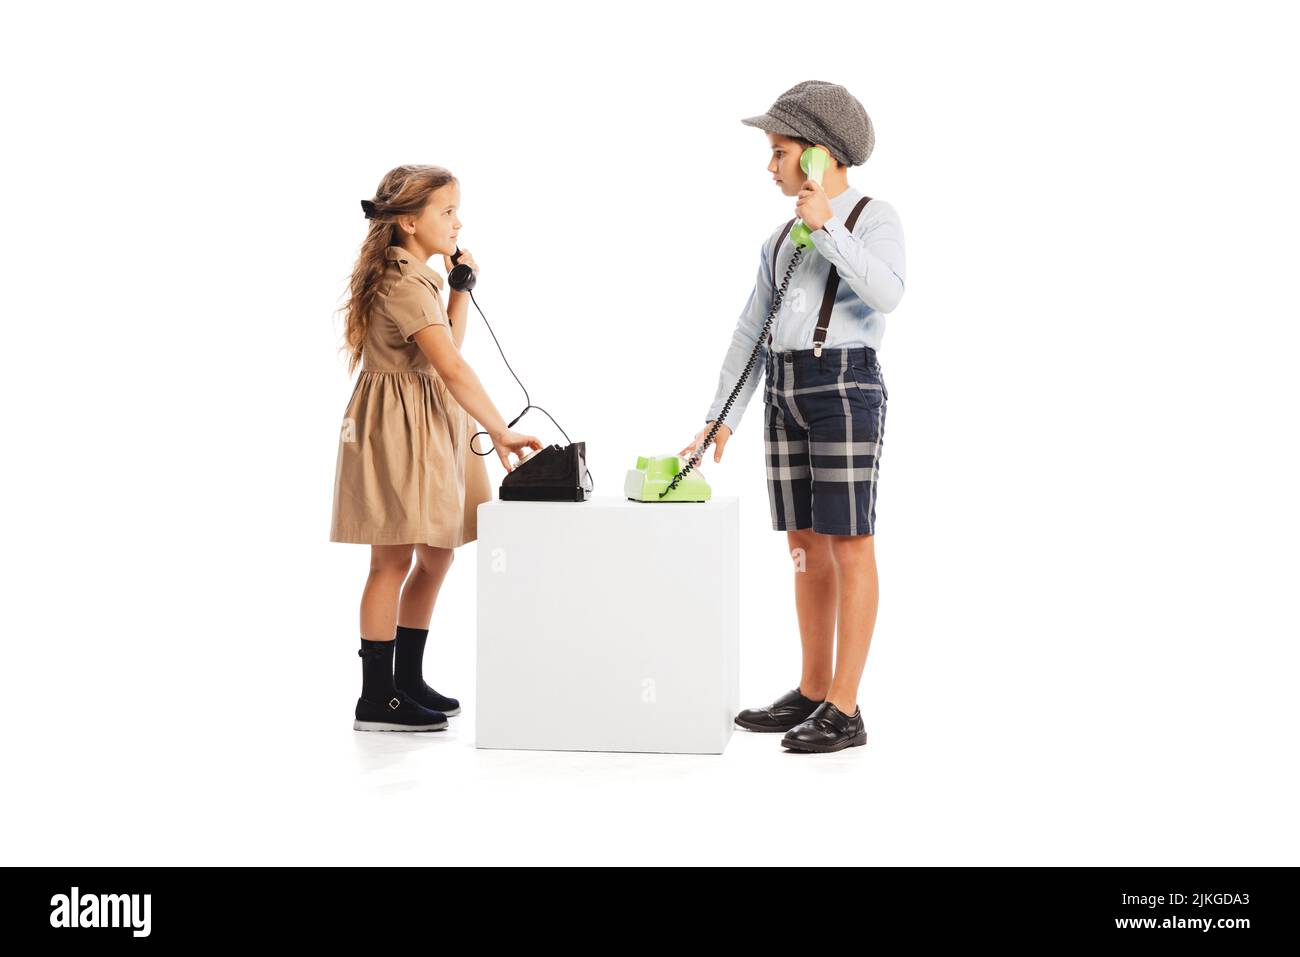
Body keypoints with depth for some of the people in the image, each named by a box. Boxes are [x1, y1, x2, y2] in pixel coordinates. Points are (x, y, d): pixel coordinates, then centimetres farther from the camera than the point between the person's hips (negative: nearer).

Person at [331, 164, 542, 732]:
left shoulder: (413, 277, 14)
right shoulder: (404, 283, -18)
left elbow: (446, 347, 20)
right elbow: (451, 368, -27)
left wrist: (462, 289, 10)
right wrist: (500, 432, -29)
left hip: (429, 426, 10)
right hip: (398, 427, -10)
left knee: (435, 554, 12)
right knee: (394, 560, -5)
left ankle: (408, 682, 22)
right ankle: (377, 701, 2)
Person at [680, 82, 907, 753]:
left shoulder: (874, 219, -3)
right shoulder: (782, 239, 16)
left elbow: (885, 294, -22)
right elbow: (750, 332, 15)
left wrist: (827, 228, -21)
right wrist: (720, 418, 11)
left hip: (845, 385, -7)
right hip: (785, 393, 7)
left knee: (848, 546, -5)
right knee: (805, 545, 10)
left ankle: (845, 711, -2)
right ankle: (812, 692, 19)